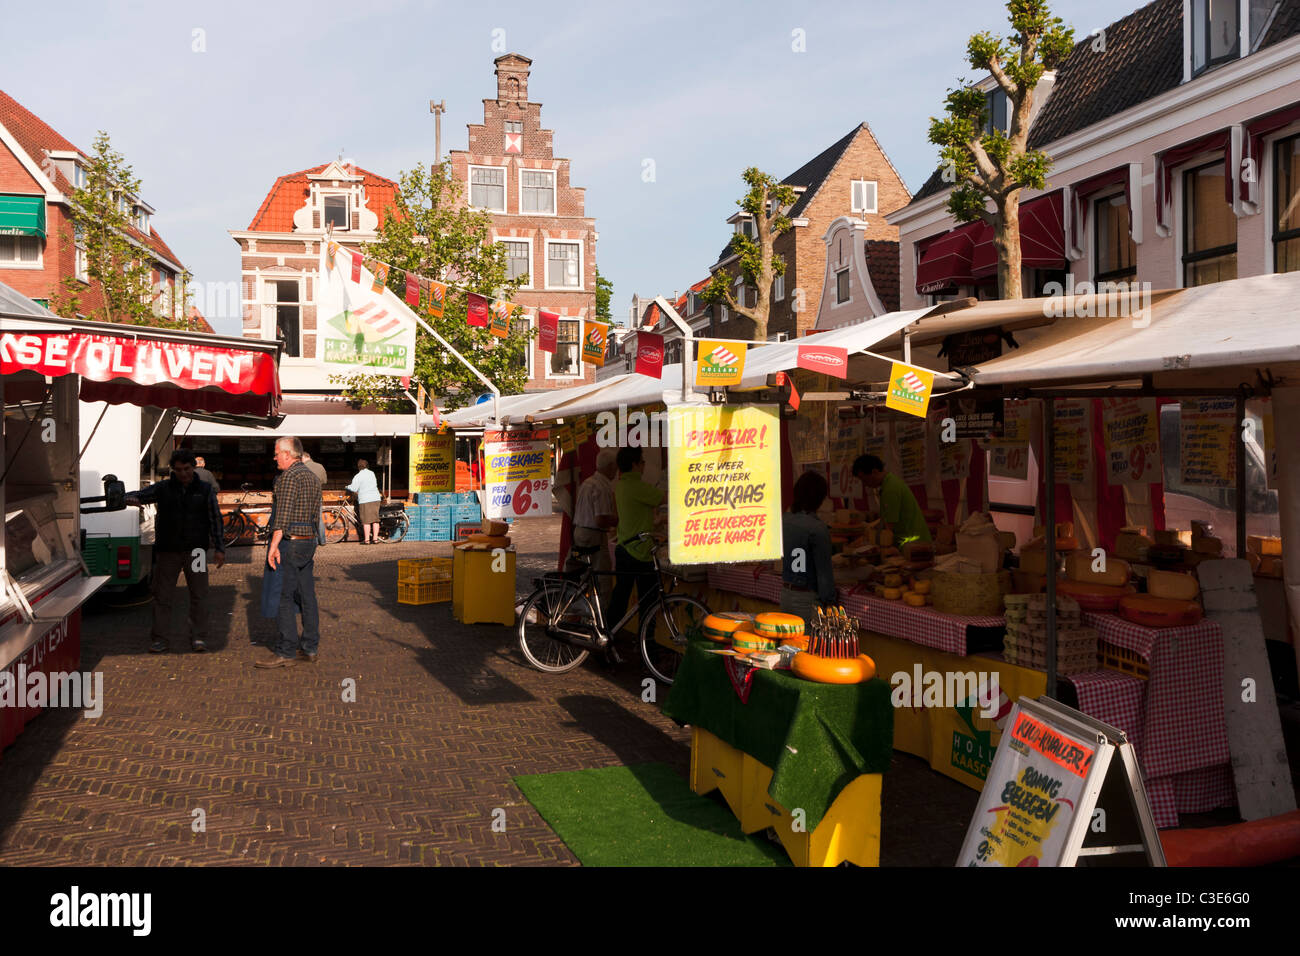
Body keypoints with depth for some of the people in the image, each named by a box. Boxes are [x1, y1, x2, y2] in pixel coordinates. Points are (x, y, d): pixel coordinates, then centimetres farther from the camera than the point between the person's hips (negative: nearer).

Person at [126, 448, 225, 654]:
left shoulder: (205, 490, 5)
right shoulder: (162, 488, 6)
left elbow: (215, 519, 4)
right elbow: (142, 494, -4)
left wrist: (219, 549, -1)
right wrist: (132, 499, -31)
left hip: (195, 550, -1)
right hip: (167, 551, 1)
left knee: (199, 595, 1)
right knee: (162, 596, 2)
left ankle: (199, 638, 9)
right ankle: (161, 640, 9)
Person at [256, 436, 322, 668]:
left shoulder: (289, 476, -12)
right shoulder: (312, 477, 16)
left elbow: (283, 514, -20)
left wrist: (274, 545, -21)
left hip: (290, 542, -9)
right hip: (308, 542, 9)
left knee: (283, 598, -6)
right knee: (306, 596, 10)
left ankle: (286, 652, -5)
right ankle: (309, 648, 14)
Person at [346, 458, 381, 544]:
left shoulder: (358, 476, -5)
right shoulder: (372, 473, 13)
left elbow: (354, 489, -10)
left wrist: (348, 487, 12)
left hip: (365, 500, -5)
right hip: (375, 498, 5)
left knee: (366, 521, -2)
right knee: (375, 520, 7)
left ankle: (367, 539, -1)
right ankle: (375, 538, 8)